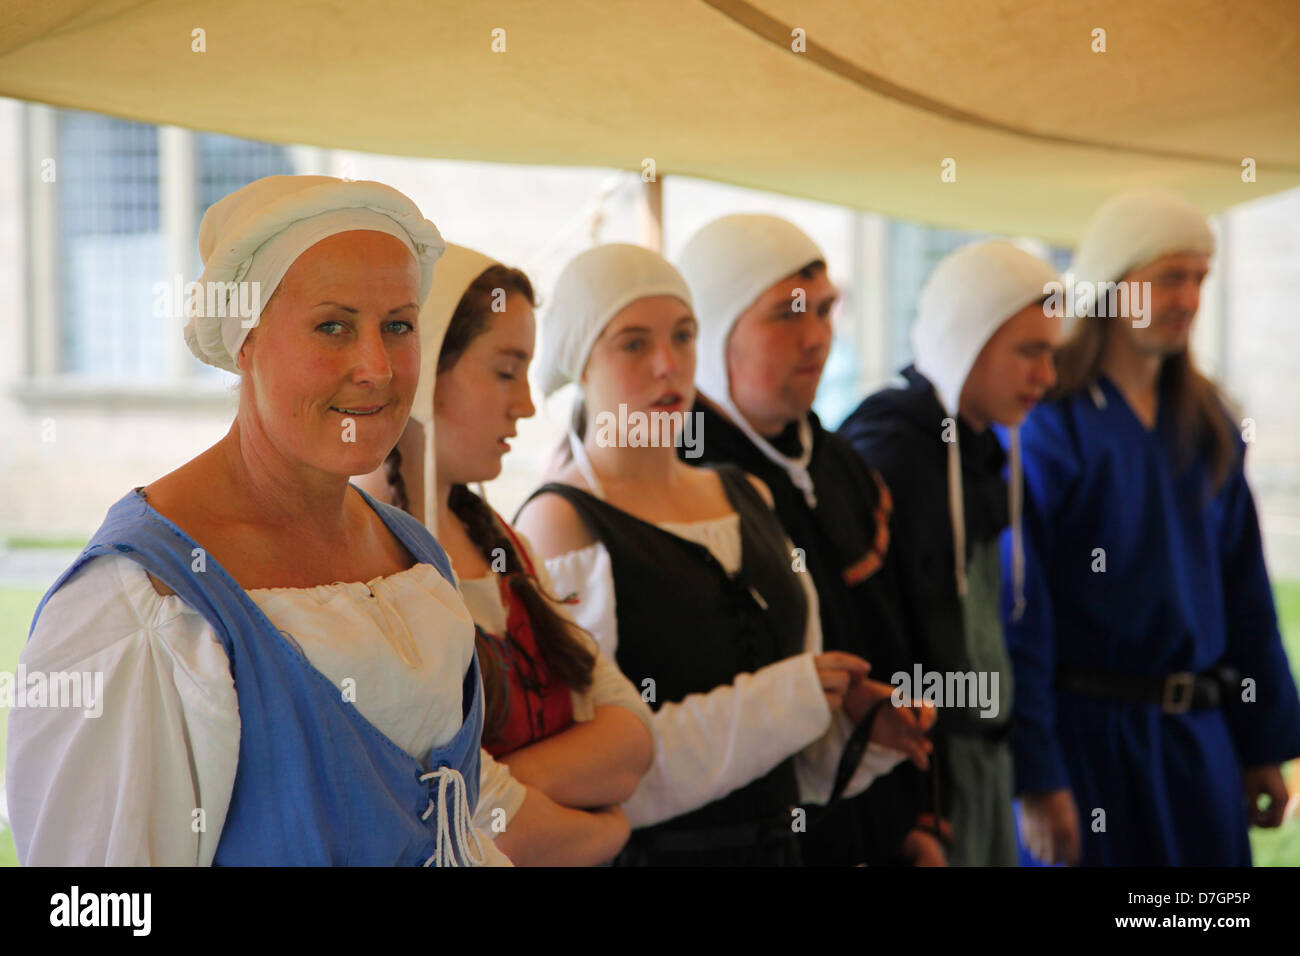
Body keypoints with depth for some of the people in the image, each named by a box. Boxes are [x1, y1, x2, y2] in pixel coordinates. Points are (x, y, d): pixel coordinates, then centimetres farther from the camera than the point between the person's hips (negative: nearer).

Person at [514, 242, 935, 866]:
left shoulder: (750, 498, 9)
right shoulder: (559, 524, -13)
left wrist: (857, 724, -2)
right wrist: (786, 700, -19)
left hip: (771, 842, 6)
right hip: (647, 850, -6)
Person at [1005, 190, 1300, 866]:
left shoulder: (1205, 424, 8)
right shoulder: (1051, 424, -13)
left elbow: (1244, 592, 11)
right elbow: (1020, 611, -16)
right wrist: (1034, 778, -18)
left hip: (1199, 738, 6)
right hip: (1086, 736, -6)